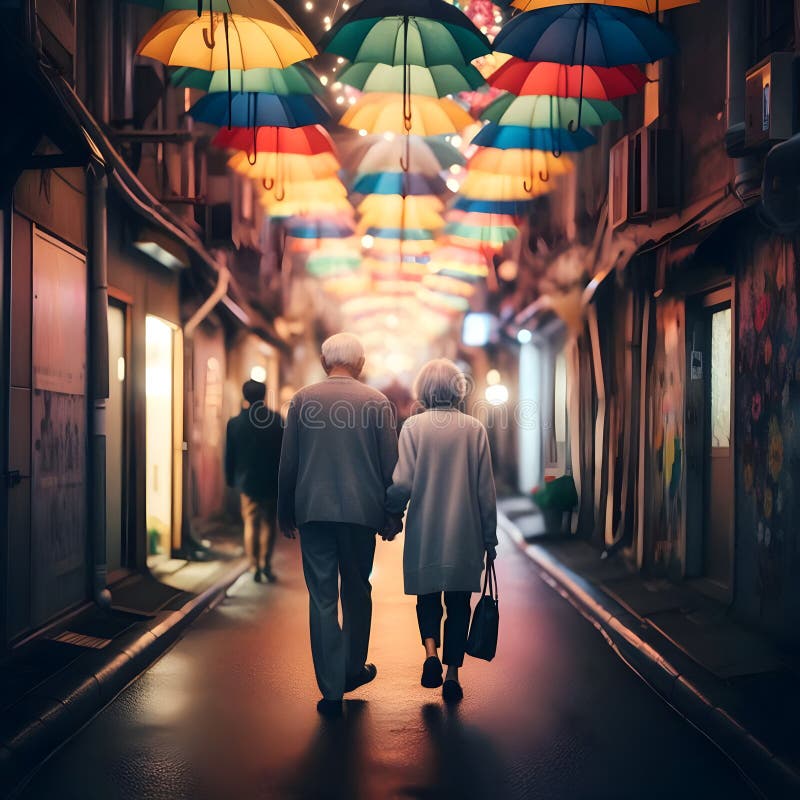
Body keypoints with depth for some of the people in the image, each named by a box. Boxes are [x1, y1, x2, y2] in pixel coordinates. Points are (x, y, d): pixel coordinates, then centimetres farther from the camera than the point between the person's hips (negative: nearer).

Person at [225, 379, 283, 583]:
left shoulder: (234, 423, -5)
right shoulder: (276, 420, -7)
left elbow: (229, 456, 1)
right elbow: (285, 452, -2)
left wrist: (231, 479, 13)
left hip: (247, 482, 0)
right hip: (272, 482, 0)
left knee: (251, 524, 9)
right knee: (268, 524, 13)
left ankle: (255, 567, 7)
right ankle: (266, 565, 6)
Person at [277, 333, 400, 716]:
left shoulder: (302, 400, 0)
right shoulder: (377, 401, -2)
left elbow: (288, 463, 3)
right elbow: (390, 464, 0)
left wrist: (285, 513, 13)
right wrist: (390, 515, 10)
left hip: (314, 512, 0)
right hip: (362, 511, 0)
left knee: (322, 598, 3)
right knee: (357, 591, 18)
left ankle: (331, 690, 5)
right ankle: (353, 669, 31)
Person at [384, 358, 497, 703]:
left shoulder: (413, 426, -6)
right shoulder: (475, 429, -1)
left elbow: (403, 483, -11)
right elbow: (486, 490, 1)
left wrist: (390, 517, 7)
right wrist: (489, 538, 8)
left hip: (425, 532, -1)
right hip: (465, 533, 1)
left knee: (428, 593, 16)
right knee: (458, 602, 11)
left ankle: (431, 651, -6)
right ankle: (452, 674, 11)